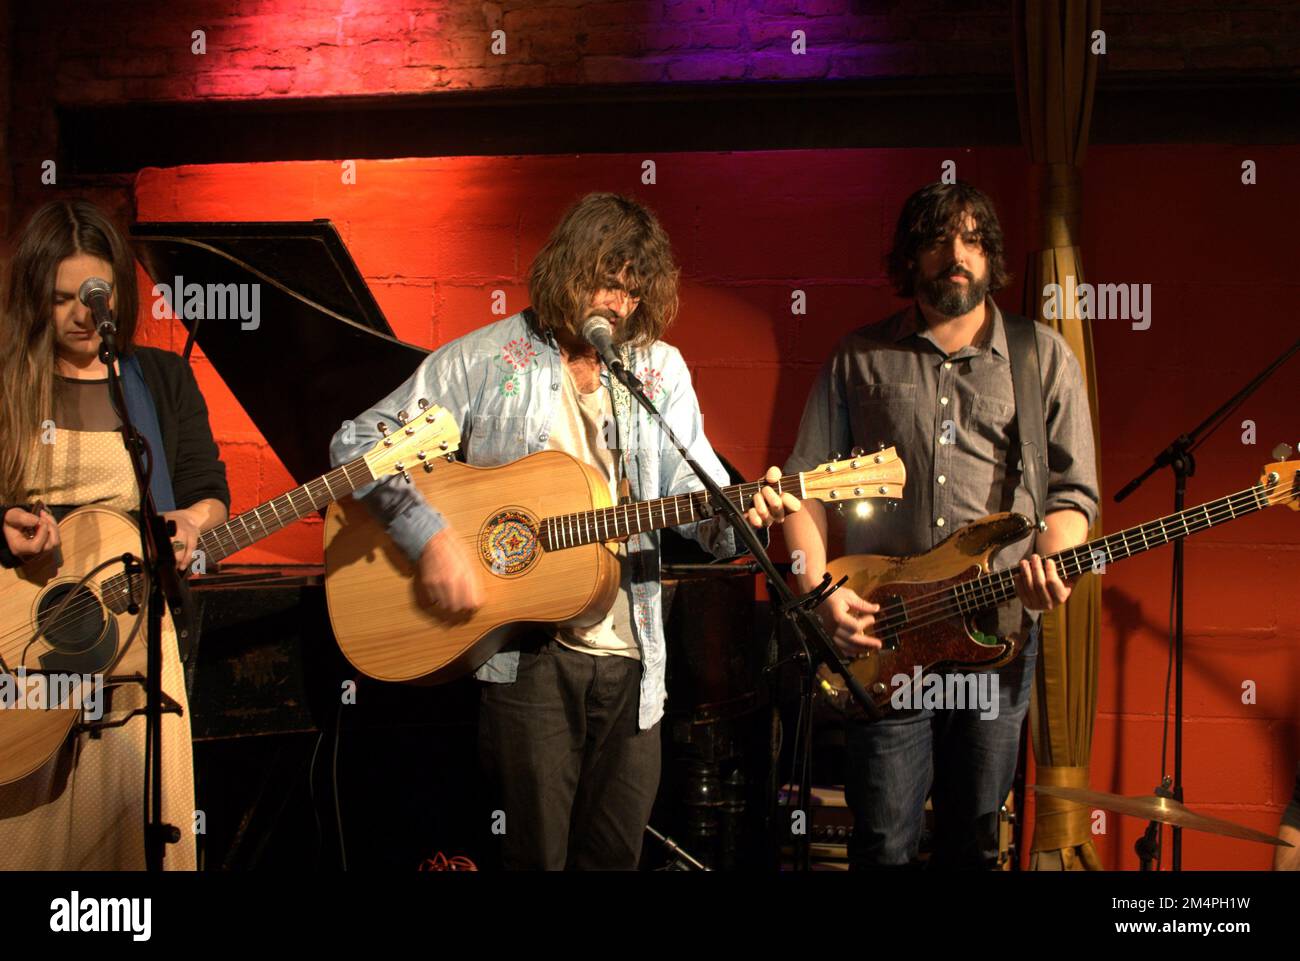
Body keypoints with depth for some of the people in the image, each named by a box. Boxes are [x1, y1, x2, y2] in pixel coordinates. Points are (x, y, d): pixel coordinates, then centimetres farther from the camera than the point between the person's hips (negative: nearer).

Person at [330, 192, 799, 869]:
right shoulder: (486, 361, -3)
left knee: (617, 851, 11)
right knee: (538, 850, 2)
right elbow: (358, 442, -5)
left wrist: (740, 513, -18)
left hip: (630, 655, 4)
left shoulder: (661, 369, 9)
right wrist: (432, 539, -18)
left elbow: (692, 490, 5)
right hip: (527, 653, -3)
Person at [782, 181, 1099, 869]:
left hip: (999, 632, 1)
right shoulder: (859, 359, 8)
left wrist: (1051, 560, -14)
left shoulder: (1043, 358, 9)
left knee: (974, 840, 11)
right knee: (884, 845, -1)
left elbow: (1072, 488, 7)